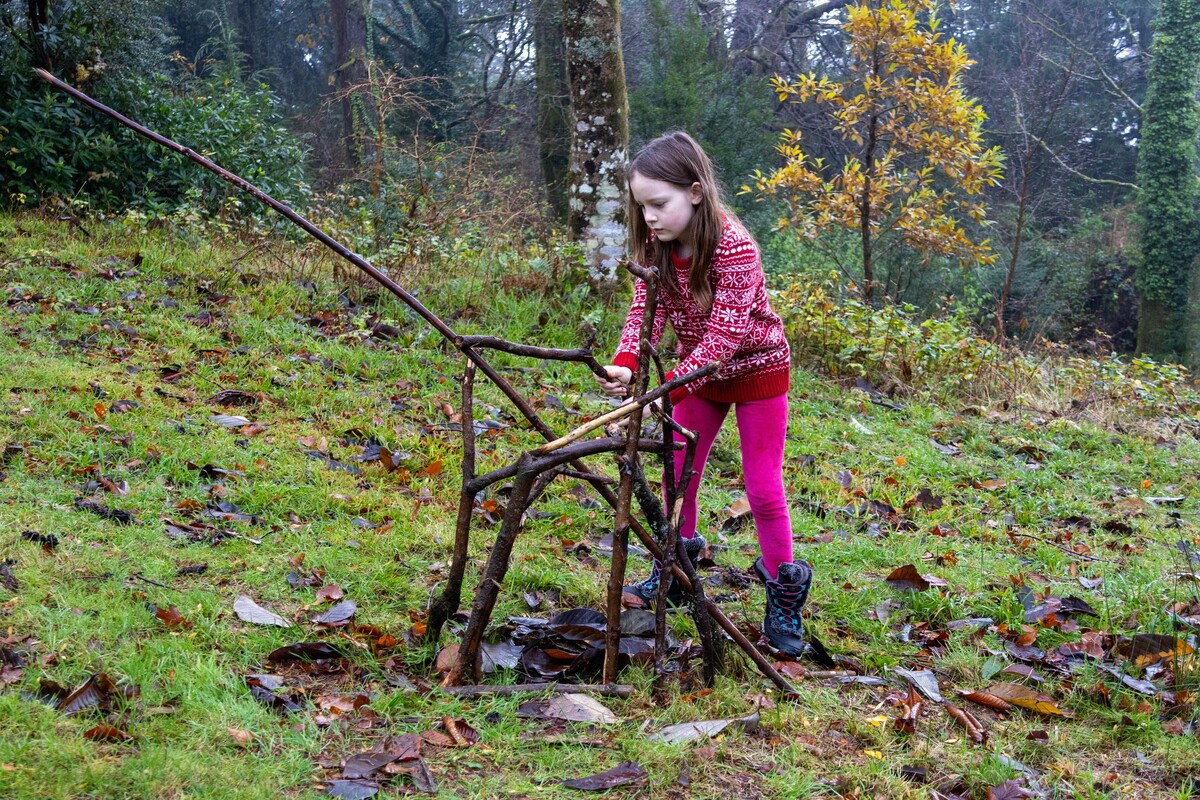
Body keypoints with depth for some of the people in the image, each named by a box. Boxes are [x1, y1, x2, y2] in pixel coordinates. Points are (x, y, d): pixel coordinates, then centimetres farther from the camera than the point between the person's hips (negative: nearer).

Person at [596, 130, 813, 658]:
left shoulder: (734, 247, -30)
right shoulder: (654, 248, -10)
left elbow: (723, 336, -34)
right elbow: (644, 310, -17)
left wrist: (666, 388, -42)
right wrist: (624, 365, -37)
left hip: (756, 367, -6)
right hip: (698, 373, 6)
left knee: (763, 488, -3)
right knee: (679, 475, 11)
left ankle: (784, 598, 9)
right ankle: (674, 571, 29)